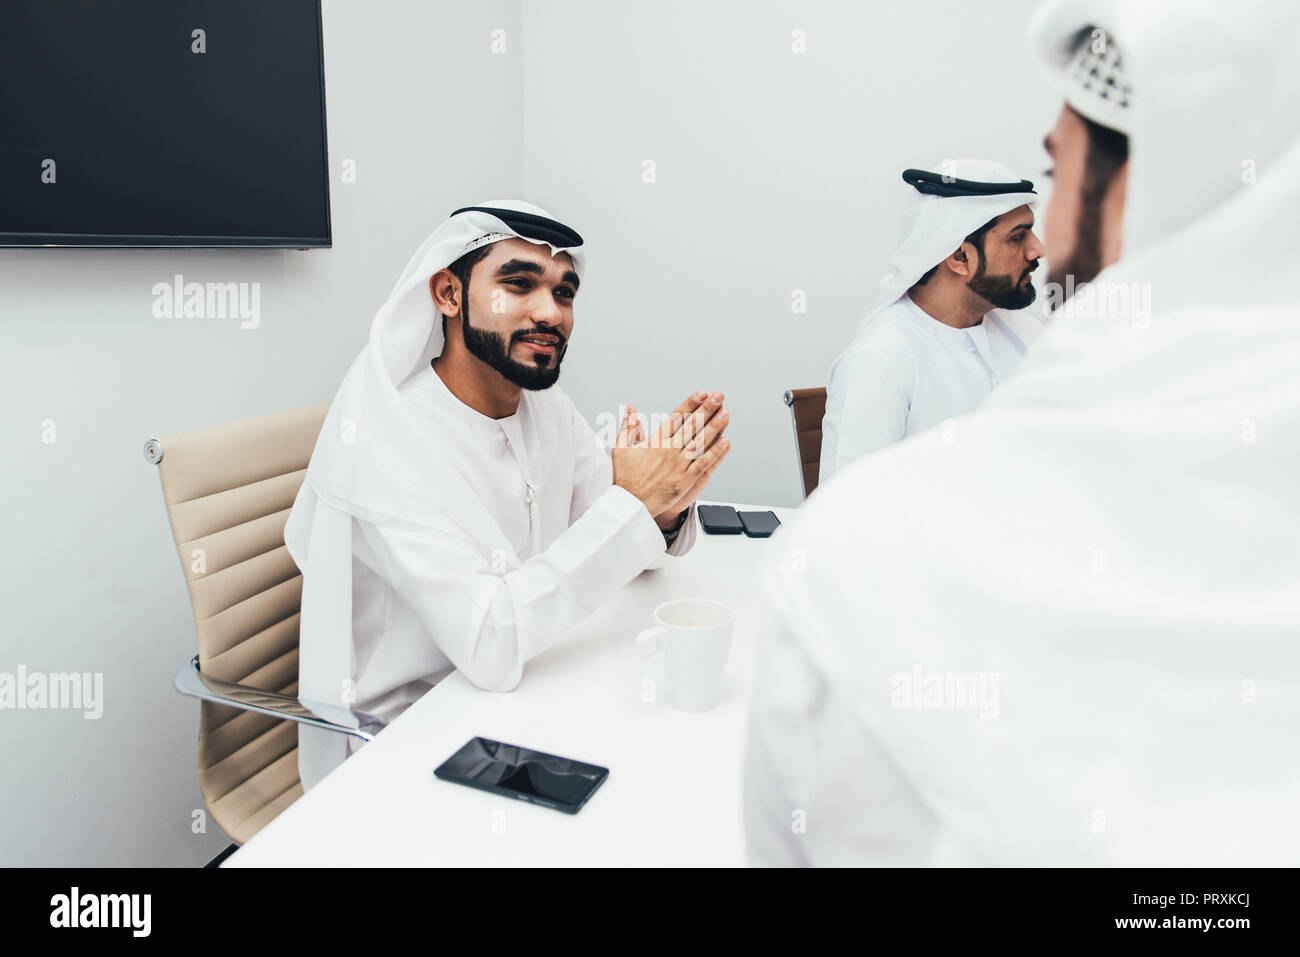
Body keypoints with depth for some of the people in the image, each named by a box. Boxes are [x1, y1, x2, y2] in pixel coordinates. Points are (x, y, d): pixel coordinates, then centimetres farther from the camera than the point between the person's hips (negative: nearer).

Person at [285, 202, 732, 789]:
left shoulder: (546, 407, 0)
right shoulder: (385, 438, -23)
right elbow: (490, 645, -30)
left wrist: (665, 508, -18)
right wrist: (631, 503, -27)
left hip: (515, 692, 7)